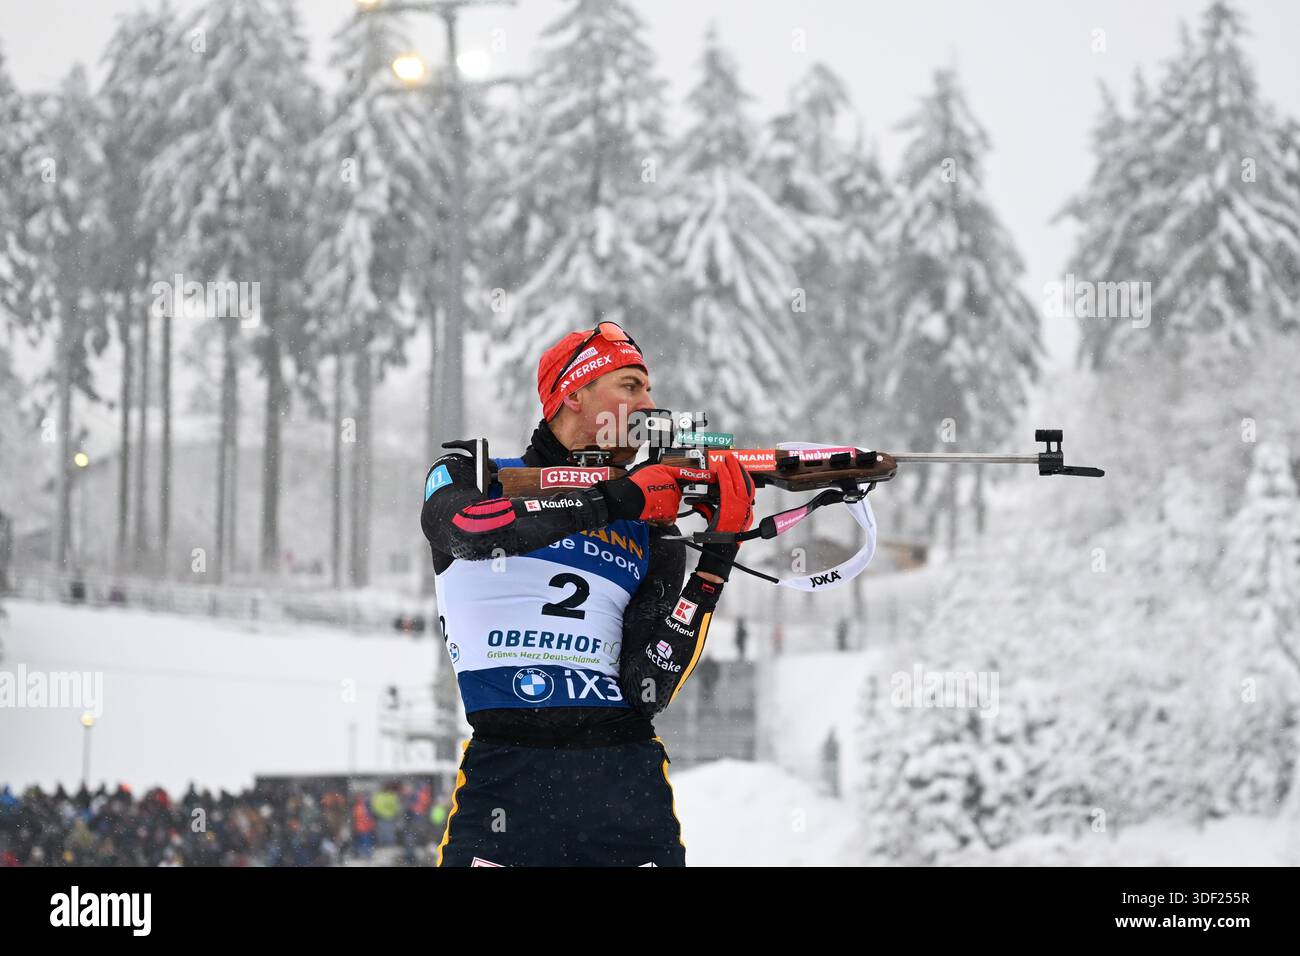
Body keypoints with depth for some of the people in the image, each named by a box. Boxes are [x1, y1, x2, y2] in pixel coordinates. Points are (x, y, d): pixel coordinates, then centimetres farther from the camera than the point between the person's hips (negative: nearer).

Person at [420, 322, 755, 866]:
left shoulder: (652, 535, 14)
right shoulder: (472, 477, 9)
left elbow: (647, 690, 2)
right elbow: (458, 526, -17)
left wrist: (716, 563, -6)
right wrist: (619, 499, -16)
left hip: (625, 777, 3)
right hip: (505, 775, -3)